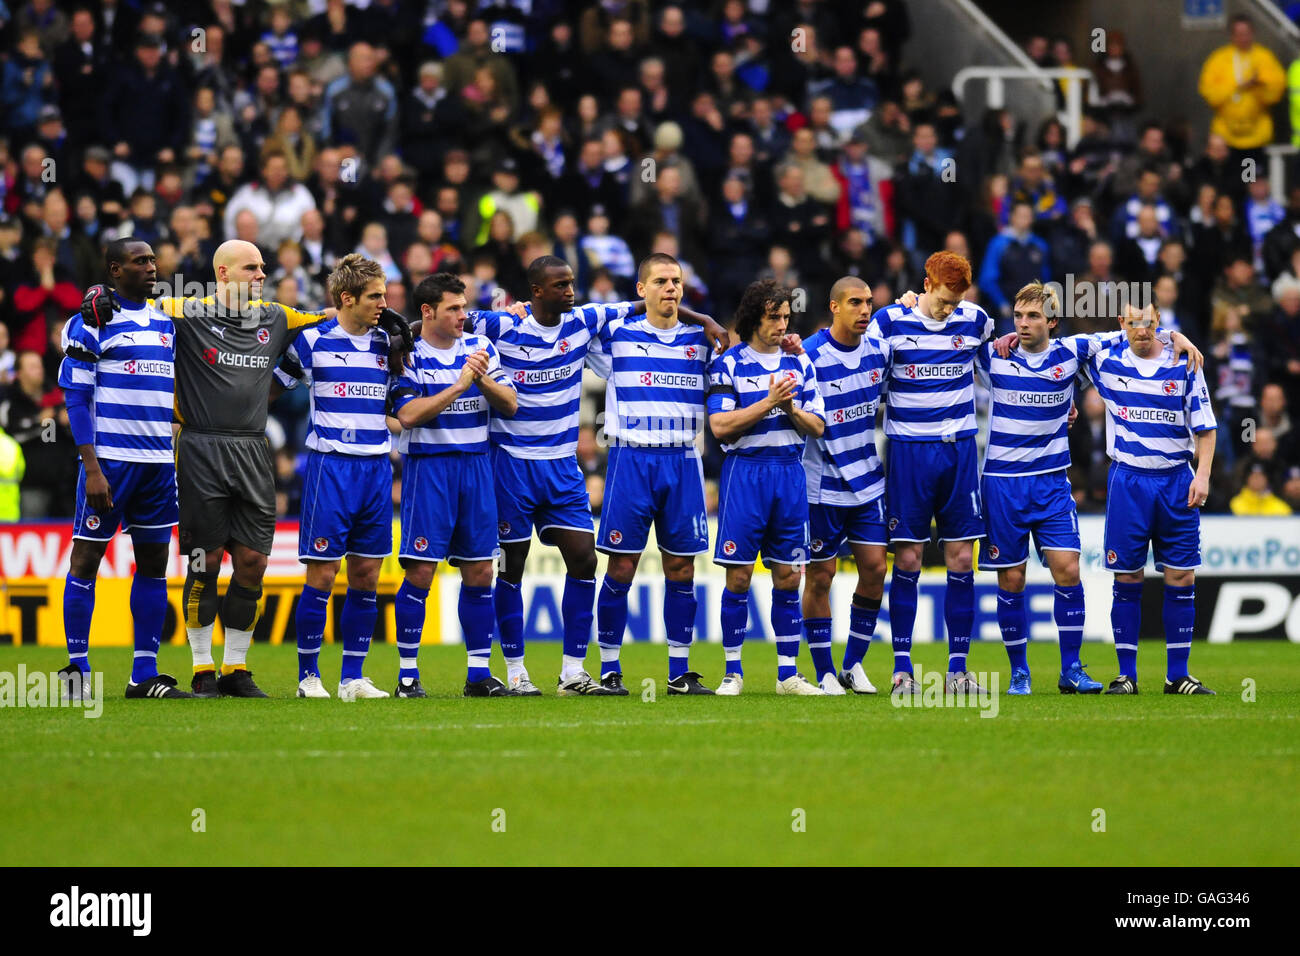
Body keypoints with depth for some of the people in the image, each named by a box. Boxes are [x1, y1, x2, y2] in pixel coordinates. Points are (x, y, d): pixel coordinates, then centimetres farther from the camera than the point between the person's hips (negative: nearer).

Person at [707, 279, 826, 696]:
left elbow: (816, 427, 9)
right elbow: (720, 425, -11)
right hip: (744, 470, -3)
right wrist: (768, 403, -16)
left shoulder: (800, 363, 11)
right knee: (738, 577, -4)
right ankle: (733, 672, 4)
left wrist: (791, 408, -10)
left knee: (788, 576, 3)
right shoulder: (730, 364, -1)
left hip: (789, 471, 4)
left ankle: (787, 672, 8)